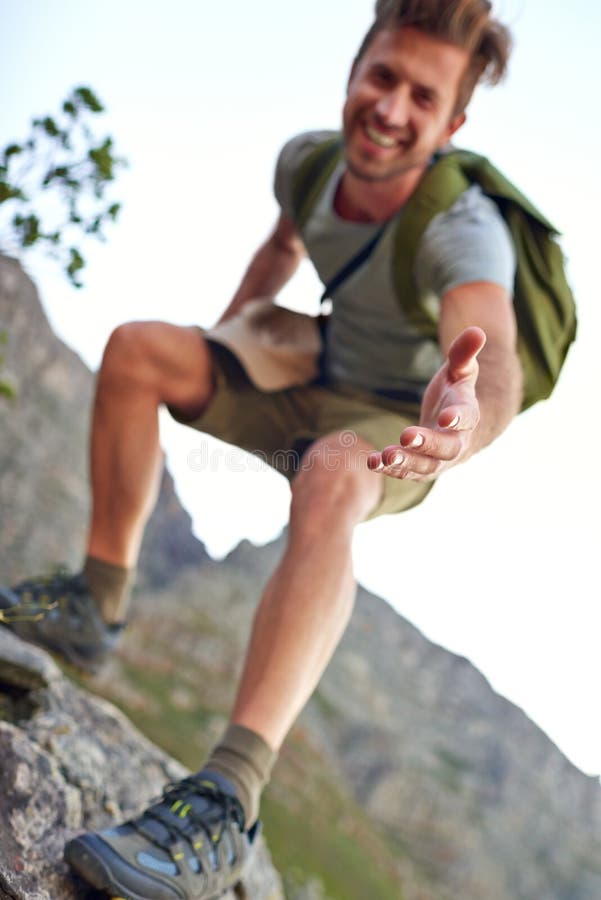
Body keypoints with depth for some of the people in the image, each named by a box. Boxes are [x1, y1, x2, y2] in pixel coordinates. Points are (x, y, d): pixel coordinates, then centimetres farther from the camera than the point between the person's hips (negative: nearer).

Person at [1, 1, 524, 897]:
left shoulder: (465, 232, -30)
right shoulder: (306, 161, -11)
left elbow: (495, 356, -49)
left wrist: (469, 418, -72)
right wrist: (220, 345, 11)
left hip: (395, 426, -6)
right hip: (314, 386, 6)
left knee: (331, 478, -41)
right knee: (135, 349, -9)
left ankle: (225, 802, -50)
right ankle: (96, 605, -4)